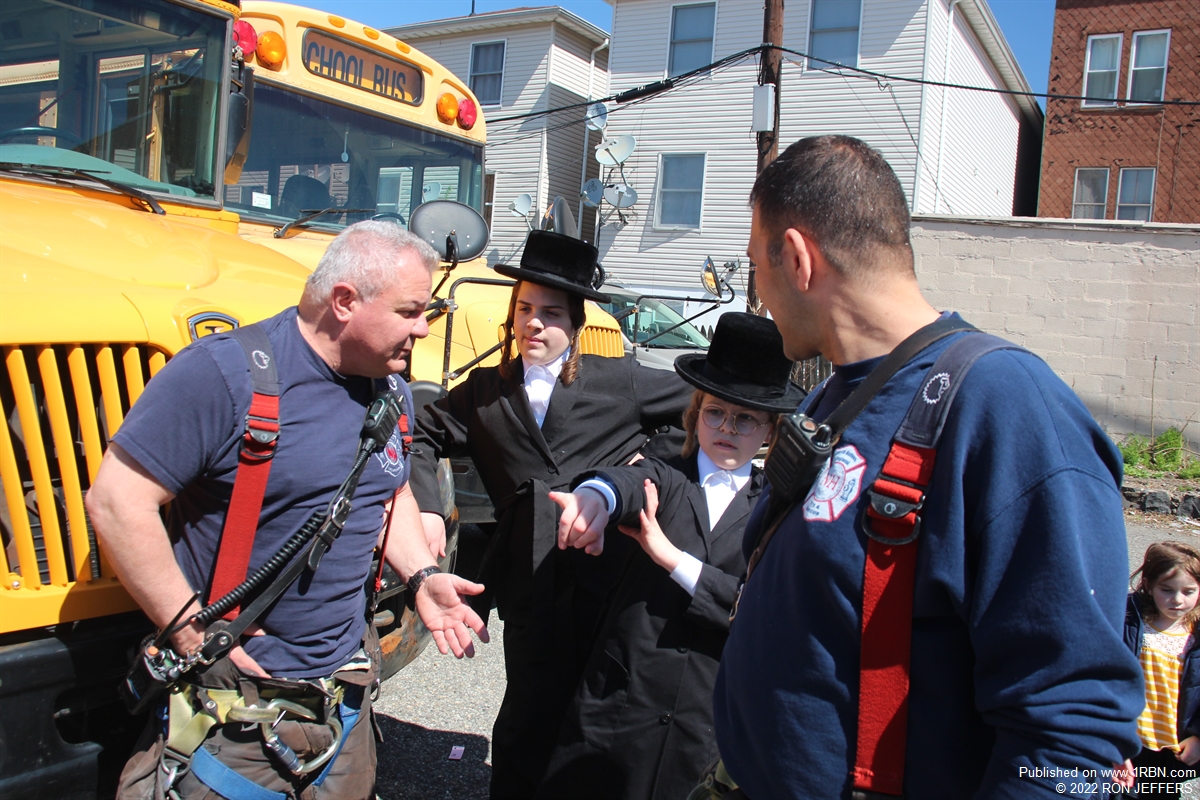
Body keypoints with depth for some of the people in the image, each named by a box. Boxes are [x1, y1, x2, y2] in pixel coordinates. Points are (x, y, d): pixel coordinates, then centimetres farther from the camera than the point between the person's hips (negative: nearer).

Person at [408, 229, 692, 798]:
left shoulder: (619, 381, 5)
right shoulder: (484, 390, 12)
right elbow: (423, 436, 19)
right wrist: (425, 507, 4)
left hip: (607, 582, -1)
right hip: (531, 586, 2)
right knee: (529, 720, 7)